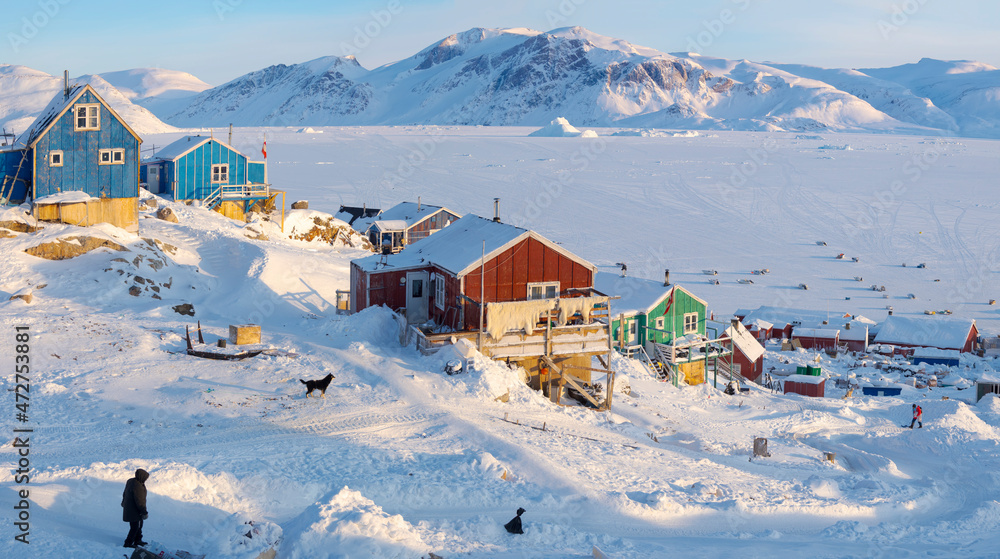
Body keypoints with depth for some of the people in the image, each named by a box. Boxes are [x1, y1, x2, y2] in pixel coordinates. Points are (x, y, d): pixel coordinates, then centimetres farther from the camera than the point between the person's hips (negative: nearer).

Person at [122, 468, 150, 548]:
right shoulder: (138, 487, -31)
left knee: (139, 524, 23)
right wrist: (144, 512, -18)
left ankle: (138, 540, 36)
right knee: (135, 527, 3)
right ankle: (128, 543, 13)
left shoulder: (130, 481, 0)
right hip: (134, 511, -10)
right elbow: (139, 501, -27)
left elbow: (125, 493, 17)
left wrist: (124, 503, 34)